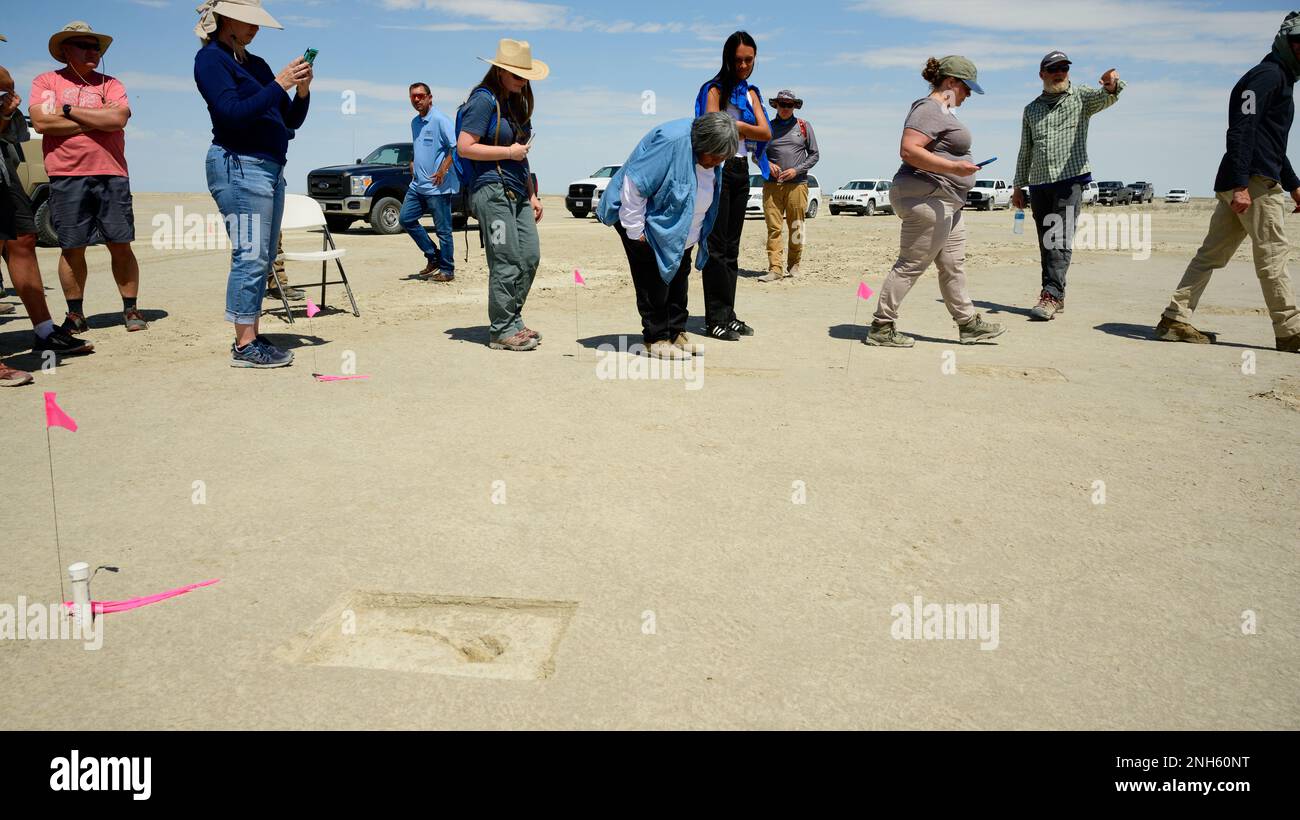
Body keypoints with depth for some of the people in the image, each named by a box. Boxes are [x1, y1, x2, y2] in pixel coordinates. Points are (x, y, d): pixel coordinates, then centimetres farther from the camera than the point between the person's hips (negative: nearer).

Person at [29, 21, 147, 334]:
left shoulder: (110, 84, 11)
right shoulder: (46, 82, 9)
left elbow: (118, 118, -8)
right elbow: (42, 122, -7)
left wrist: (69, 110, -5)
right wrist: (97, 120, -7)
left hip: (112, 176, 1)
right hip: (67, 178, -1)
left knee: (121, 246, 1)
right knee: (72, 249, 3)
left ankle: (130, 309, 10)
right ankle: (75, 314, 12)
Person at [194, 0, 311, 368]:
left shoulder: (256, 64, 19)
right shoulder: (210, 58, -3)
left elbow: (292, 120, 17)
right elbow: (233, 113, -16)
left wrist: (302, 90, -1)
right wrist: (278, 84, -16)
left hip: (270, 167, 8)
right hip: (239, 165, -8)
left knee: (262, 259, 7)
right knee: (250, 256, -11)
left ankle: (252, 338, 11)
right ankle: (244, 346, -9)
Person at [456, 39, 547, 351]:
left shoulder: (516, 102, 18)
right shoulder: (484, 100, -8)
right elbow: (464, 147, -15)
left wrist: (532, 195, 20)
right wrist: (510, 152, -11)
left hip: (516, 192, 9)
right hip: (491, 189, -9)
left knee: (530, 256, 6)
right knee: (507, 261, -9)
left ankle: (513, 320, 19)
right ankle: (502, 331, 1)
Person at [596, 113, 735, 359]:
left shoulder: (709, 156, -4)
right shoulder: (671, 142, -31)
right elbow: (634, 184, -29)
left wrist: (697, 234, 14)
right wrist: (635, 231, -25)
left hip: (679, 230, 9)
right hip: (649, 226, -8)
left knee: (678, 278, 12)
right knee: (653, 283, -8)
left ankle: (676, 334, 21)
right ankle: (656, 339, 0)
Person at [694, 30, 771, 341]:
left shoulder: (751, 92, 18)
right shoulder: (715, 89, 0)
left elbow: (766, 133, 4)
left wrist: (735, 125, -9)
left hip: (741, 172, 7)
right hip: (719, 169, -7)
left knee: (731, 246, 6)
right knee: (717, 245, -8)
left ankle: (728, 315, 9)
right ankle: (716, 318, -7)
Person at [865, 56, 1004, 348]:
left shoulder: (942, 111, 21)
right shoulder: (929, 109, -13)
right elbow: (909, 150, -24)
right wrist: (953, 167, -27)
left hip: (946, 203, 11)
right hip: (926, 198, -11)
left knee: (953, 265, 13)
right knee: (911, 265, -8)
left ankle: (968, 324, 21)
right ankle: (881, 328, -2)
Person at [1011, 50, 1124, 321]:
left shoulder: (1081, 96, 5)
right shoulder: (1031, 109, 16)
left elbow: (1105, 98, -17)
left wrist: (1112, 85, -40)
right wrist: (1018, 185, 13)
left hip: (1070, 179, -4)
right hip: (1038, 183, 4)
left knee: (1060, 238, -14)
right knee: (1045, 242, 5)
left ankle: (1051, 295, -19)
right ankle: (1055, 297, 10)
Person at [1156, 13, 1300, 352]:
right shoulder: (1267, 75, -5)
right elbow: (1241, 131, -18)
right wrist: (1241, 185, -25)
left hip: (1240, 184, 10)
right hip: (1254, 182, -10)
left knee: (1212, 254, 6)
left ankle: (1175, 318, 4)